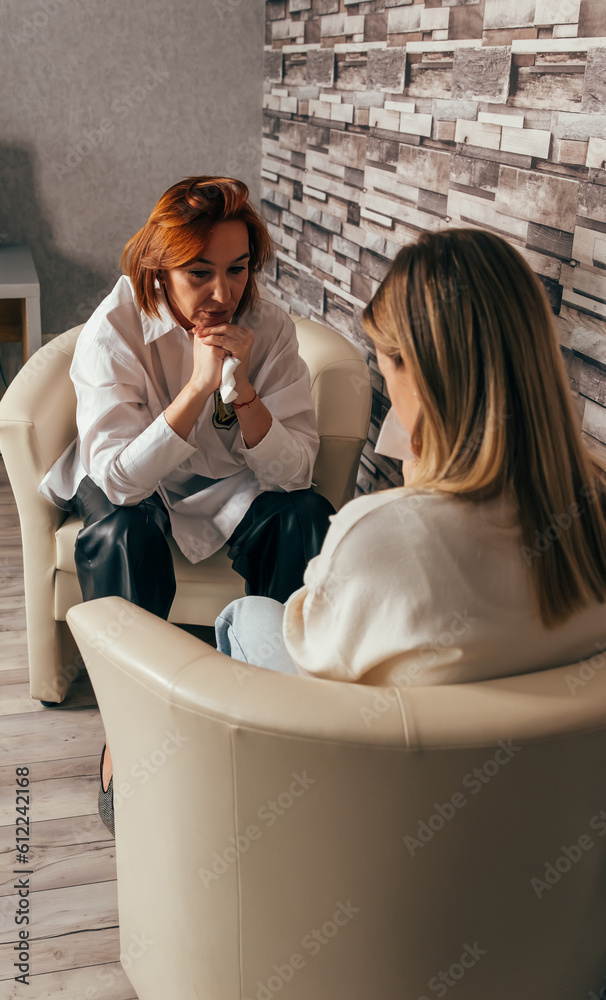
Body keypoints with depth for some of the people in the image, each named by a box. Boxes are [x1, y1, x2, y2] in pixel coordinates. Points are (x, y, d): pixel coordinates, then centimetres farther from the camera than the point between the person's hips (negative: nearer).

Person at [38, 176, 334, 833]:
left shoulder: (268, 326, -16)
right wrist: (198, 385, -40)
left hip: (231, 485, 2)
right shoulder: (113, 330, -23)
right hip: (130, 487, -2)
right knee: (124, 533, -34)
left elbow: (293, 473, -20)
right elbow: (119, 478, -32)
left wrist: (243, 390, -36)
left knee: (307, 516, -25)